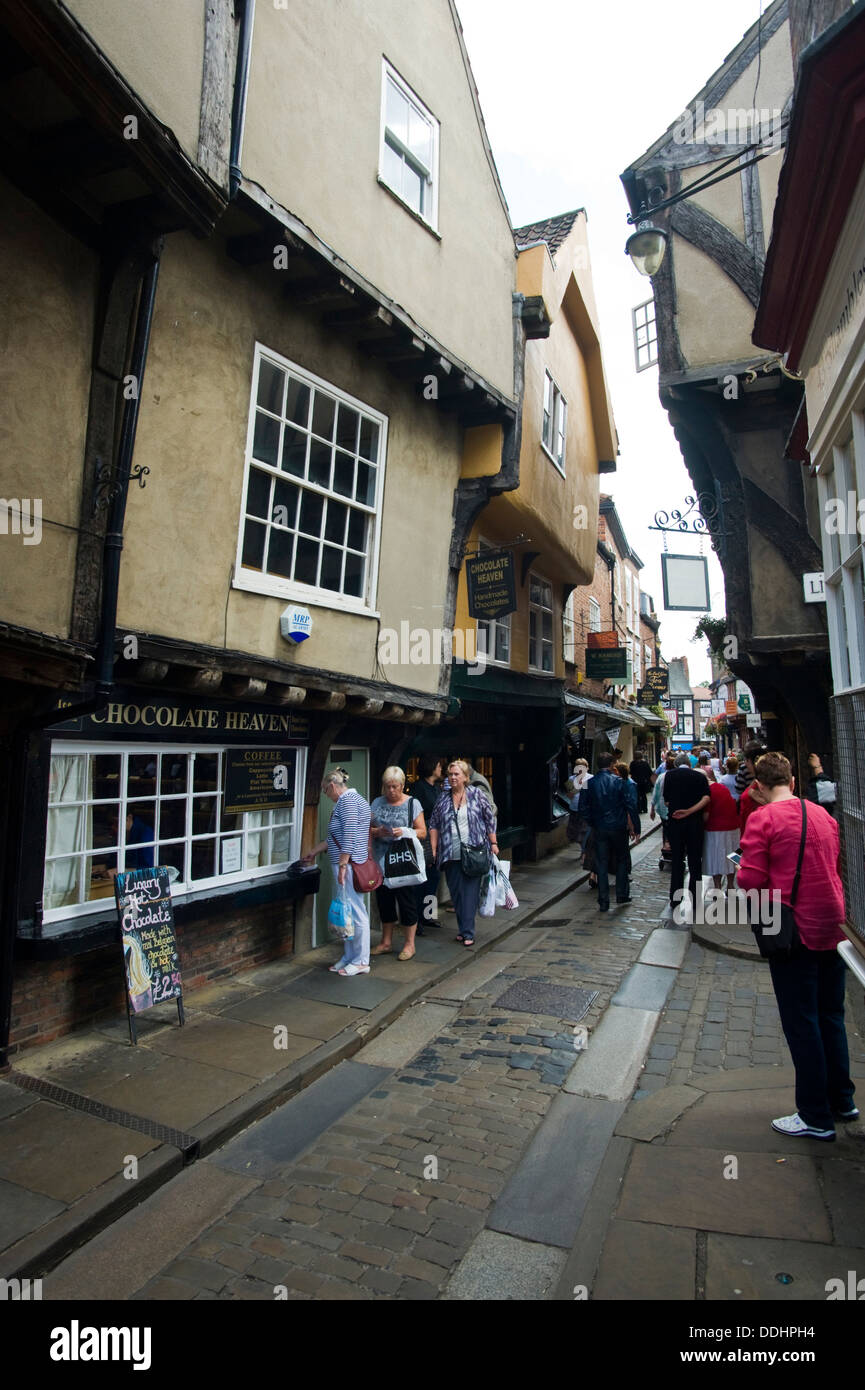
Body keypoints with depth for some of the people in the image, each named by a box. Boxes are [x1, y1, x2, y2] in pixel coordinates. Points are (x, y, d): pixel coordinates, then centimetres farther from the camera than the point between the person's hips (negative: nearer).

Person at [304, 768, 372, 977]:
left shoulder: (346, 800, -12)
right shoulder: (355, 798, 19)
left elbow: (349, 836, -21)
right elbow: (336, 837, 26)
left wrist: (342, 866, -21)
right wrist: (314, 851, 31)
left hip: (349, 864, -10)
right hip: (348, 864, 10)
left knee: (355, 911, -2)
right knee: (349, 911, 14)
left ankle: (361, 962, 7)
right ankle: (349, 957, 23)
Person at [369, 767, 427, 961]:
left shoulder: (412, 804, -2)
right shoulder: (377, 803, 9)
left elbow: (422, 832, -3)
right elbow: (367, 828, 9)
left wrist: (404, 832, -20)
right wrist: (377, 832, -12)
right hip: (381, 861, 4)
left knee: (406, 899, 1)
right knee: (384, 900, 12)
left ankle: (409, 944, 17)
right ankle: (386, 942, 27)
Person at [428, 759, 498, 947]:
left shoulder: (476, 794, 1)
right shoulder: (443, 799, 8)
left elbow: (490, 820, 5)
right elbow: (434, 825, 11)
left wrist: (493, 843, 2)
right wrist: (434, 849, 4)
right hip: (451, 855, 3)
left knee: (470, 892, -4)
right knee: (455, 893, 8)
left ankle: (468, 933, 1)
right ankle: (463, 929, 21)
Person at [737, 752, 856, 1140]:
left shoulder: (763, 818, -16)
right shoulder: (823, 815, 4)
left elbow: (751, 880, -19)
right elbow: (835, 868, 16)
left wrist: (741, 868, 2)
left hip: (794, 931, -6)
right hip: (832, 928, 6)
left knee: (801, 1022, 6)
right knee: (831, 1016, 21)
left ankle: (816, 1117, 17)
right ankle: (842, 1101, 34)